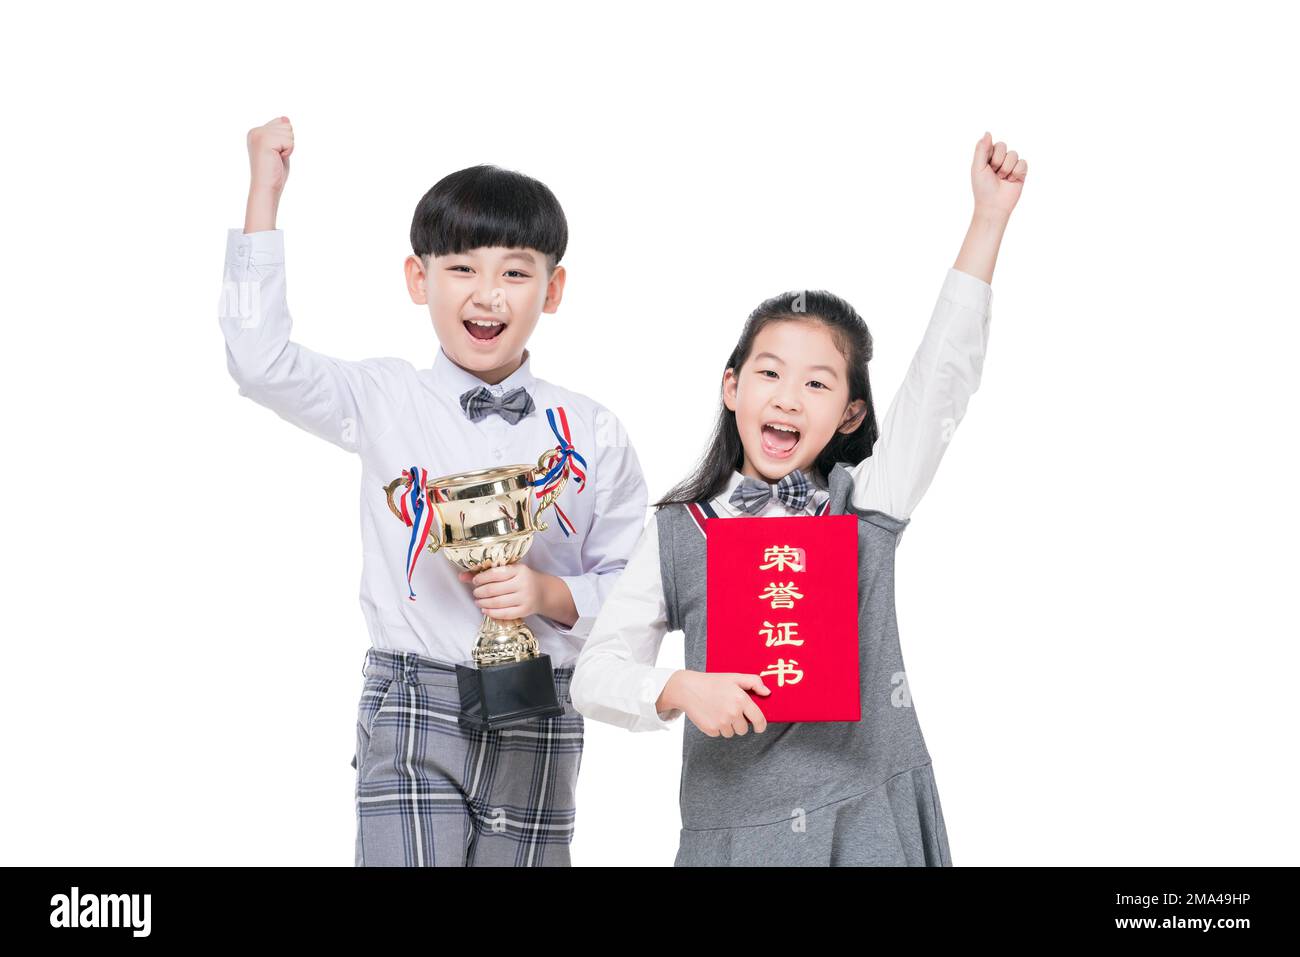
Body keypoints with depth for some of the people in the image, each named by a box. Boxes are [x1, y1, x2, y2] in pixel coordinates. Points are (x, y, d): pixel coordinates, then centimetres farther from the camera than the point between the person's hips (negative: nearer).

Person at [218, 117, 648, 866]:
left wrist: (551, 595, -15)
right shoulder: (387, 404, 3)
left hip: (538, 721, 2)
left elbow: (632, 589, 6)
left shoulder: (592, 433, 4)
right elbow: (261, 361, -7)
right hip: (414, 716, -2)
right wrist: (265, 194, -6)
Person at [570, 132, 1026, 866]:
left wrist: (989, 218, -5)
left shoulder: (868, 502, 2)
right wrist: (679, 690, -20)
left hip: (871, 818, 1)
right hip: (734, 825, 0)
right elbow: (598, 672, 0)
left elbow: (945, 372, -2)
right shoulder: (679, 535, 1)